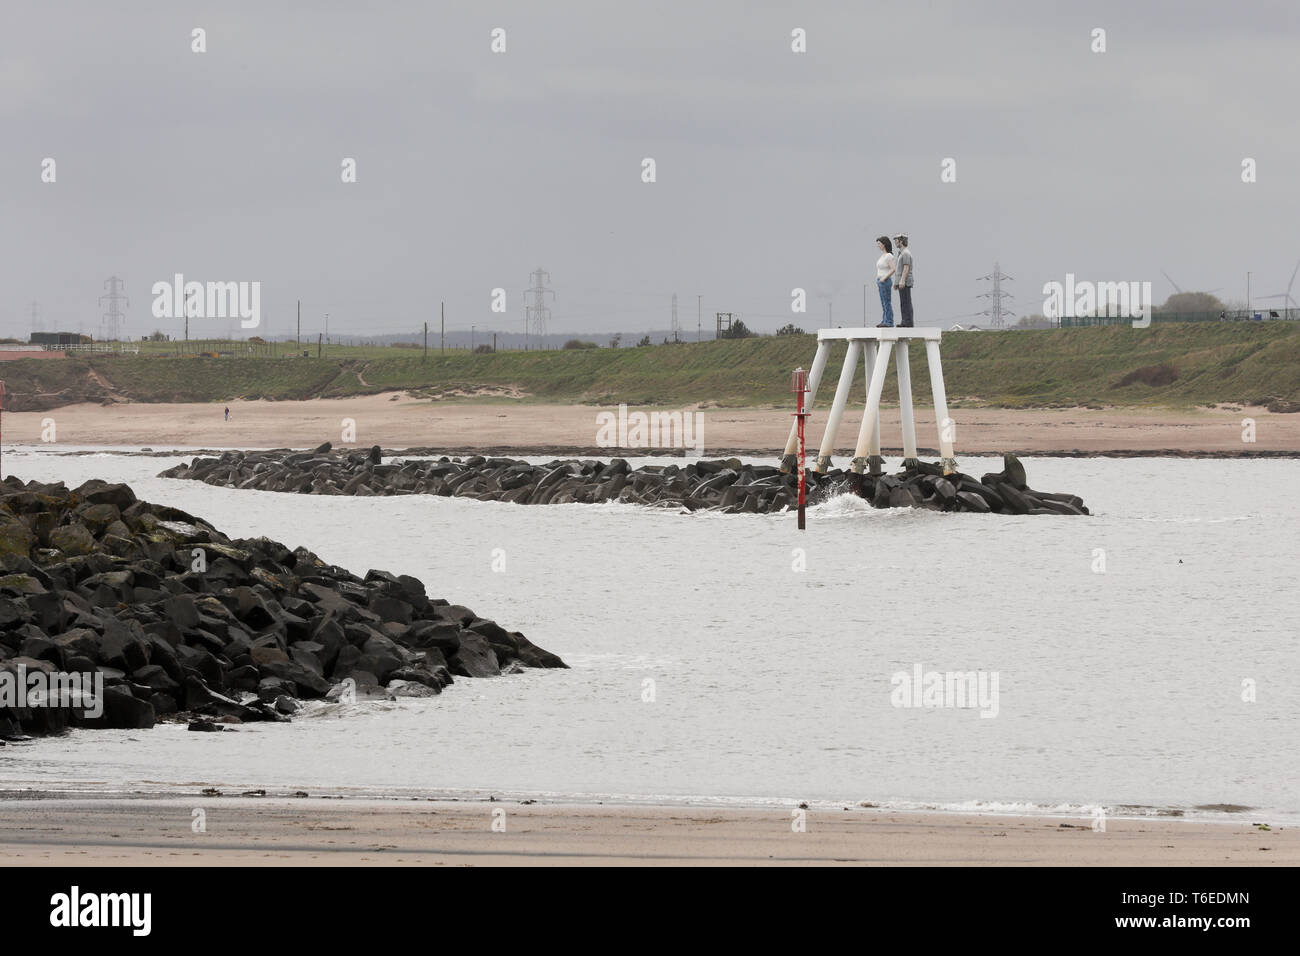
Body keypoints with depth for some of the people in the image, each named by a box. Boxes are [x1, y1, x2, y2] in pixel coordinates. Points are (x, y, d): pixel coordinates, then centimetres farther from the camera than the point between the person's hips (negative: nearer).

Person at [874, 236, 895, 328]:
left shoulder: (889, 256, -12)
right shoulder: (882, 255, 15)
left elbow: (893, 269, -20)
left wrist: (884, 278, -21)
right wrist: (878, 283, 20)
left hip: (886, 281, -9)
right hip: (880, 282, 9)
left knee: (887, 302, -7)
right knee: (883, 303, 10)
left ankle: (889, 322, -6)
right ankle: (885, 321, 13)